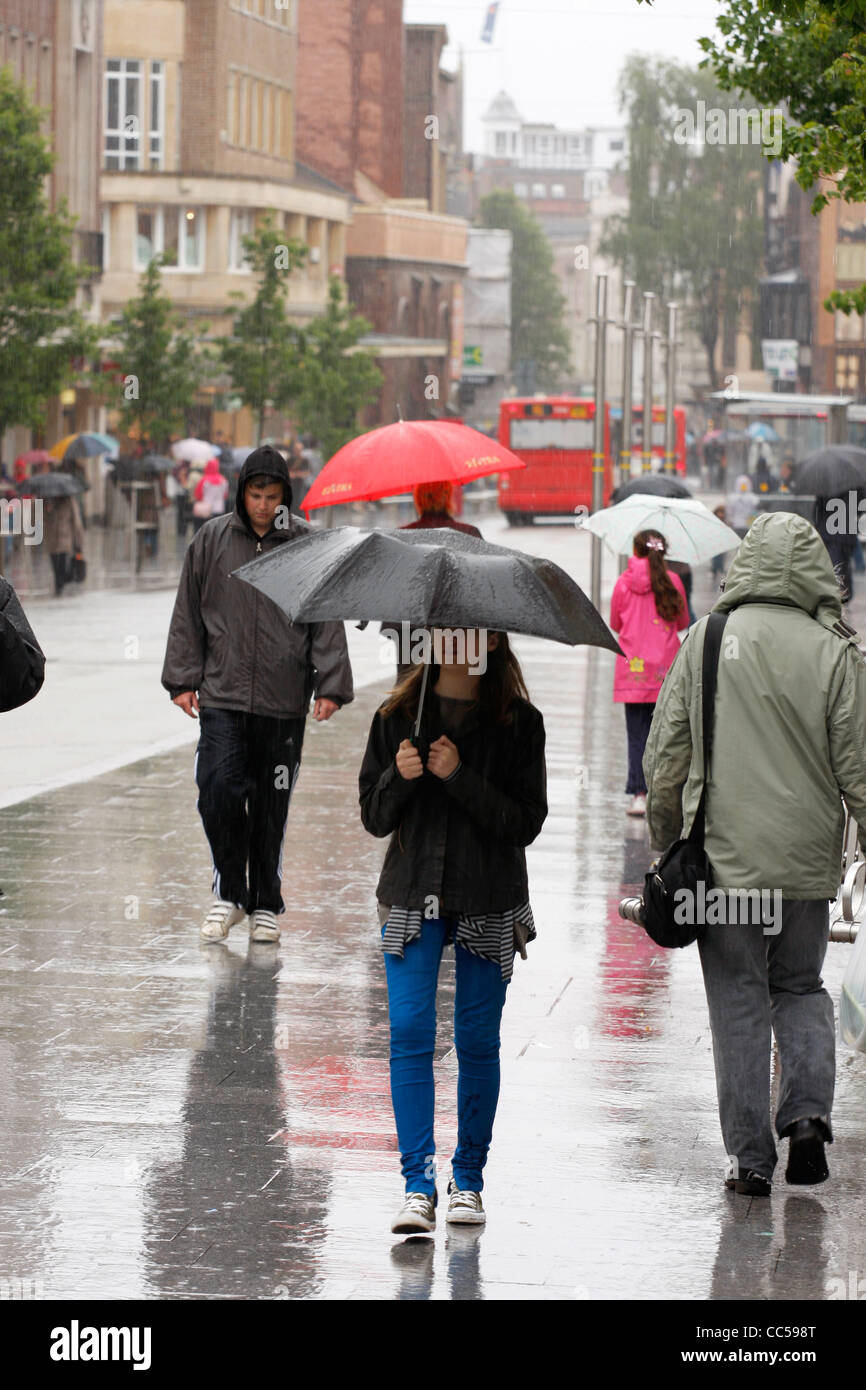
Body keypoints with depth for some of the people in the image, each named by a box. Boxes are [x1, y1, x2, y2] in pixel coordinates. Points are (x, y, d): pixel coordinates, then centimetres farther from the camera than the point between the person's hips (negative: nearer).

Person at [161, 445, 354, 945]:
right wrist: (183, 678, 5)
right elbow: (189, 613, 10)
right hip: (223, 692, 0)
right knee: (219, 790, -10)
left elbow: (328, 621, 2)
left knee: (272, 804, 5)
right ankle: (229, 893, 7)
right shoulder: (213, 540, 4)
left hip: (283, 699, 0)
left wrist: (331, 686, -4)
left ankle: (266, 904, 18)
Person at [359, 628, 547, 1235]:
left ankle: (469, 1179, 18)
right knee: (410, 1032, -10)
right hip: (414, 895, 1)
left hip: (489, 902, -1)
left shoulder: (518, 723, -2)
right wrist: (400, 778, -16)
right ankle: (419, 1184, -10)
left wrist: (460, 778, -18)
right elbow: (375, 818, 5)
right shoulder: (398, 718, 4)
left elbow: (527, 821, -7)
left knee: (478, 1042, 4)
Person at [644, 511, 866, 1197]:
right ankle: (808, 1113, -1)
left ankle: (751, 1157, 4)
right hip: (809, 860, 1)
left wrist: (664, 837, 16)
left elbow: (665, 754, 3)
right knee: (801, 988, 19)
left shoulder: (705, 640, -3)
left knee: (739, 1002, 5)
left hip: (726, 856, 0)